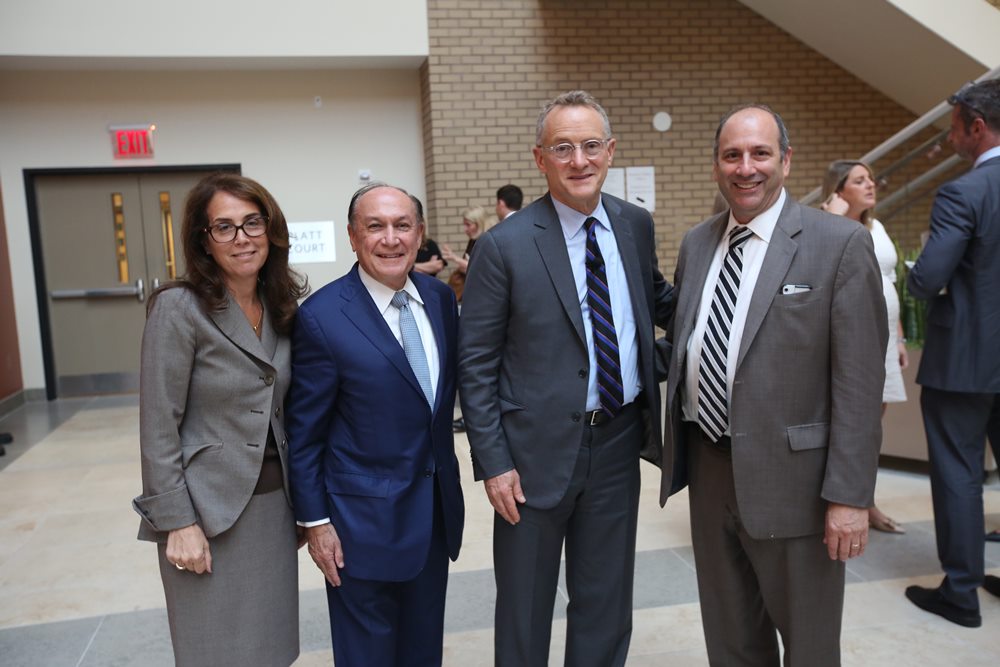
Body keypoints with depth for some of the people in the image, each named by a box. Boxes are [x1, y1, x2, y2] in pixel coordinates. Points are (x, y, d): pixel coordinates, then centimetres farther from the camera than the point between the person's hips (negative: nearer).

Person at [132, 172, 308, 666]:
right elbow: (158, 428, -12)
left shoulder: (282, 307, 5)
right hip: (209, 510, -5)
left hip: (274, 505, 5)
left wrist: (300, 499, 9)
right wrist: (178, 522, -14)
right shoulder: (178, 308, -13)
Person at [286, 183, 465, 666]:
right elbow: (304, 432, -11)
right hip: (365, 516, -5)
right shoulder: (322, 317, -17)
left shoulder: (441, 297, 0)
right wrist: (314, 521, -8)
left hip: (438, 504, 5)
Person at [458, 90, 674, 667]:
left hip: (618, 443, 4)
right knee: (525, 610, 16)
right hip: (538, 449, -4)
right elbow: (475, 363, -9)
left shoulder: (636, 225, 2)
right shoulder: (504, 246, -12)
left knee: (607, 605, 20)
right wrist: (493, 462, -11)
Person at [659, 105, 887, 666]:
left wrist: (850, 494, -15)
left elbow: (860, 380, -13)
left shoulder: (841, 244, -10)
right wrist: (676, 452, 11)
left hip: (792, 476, -4)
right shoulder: (696, 245, 7)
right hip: (709, 468, 5)